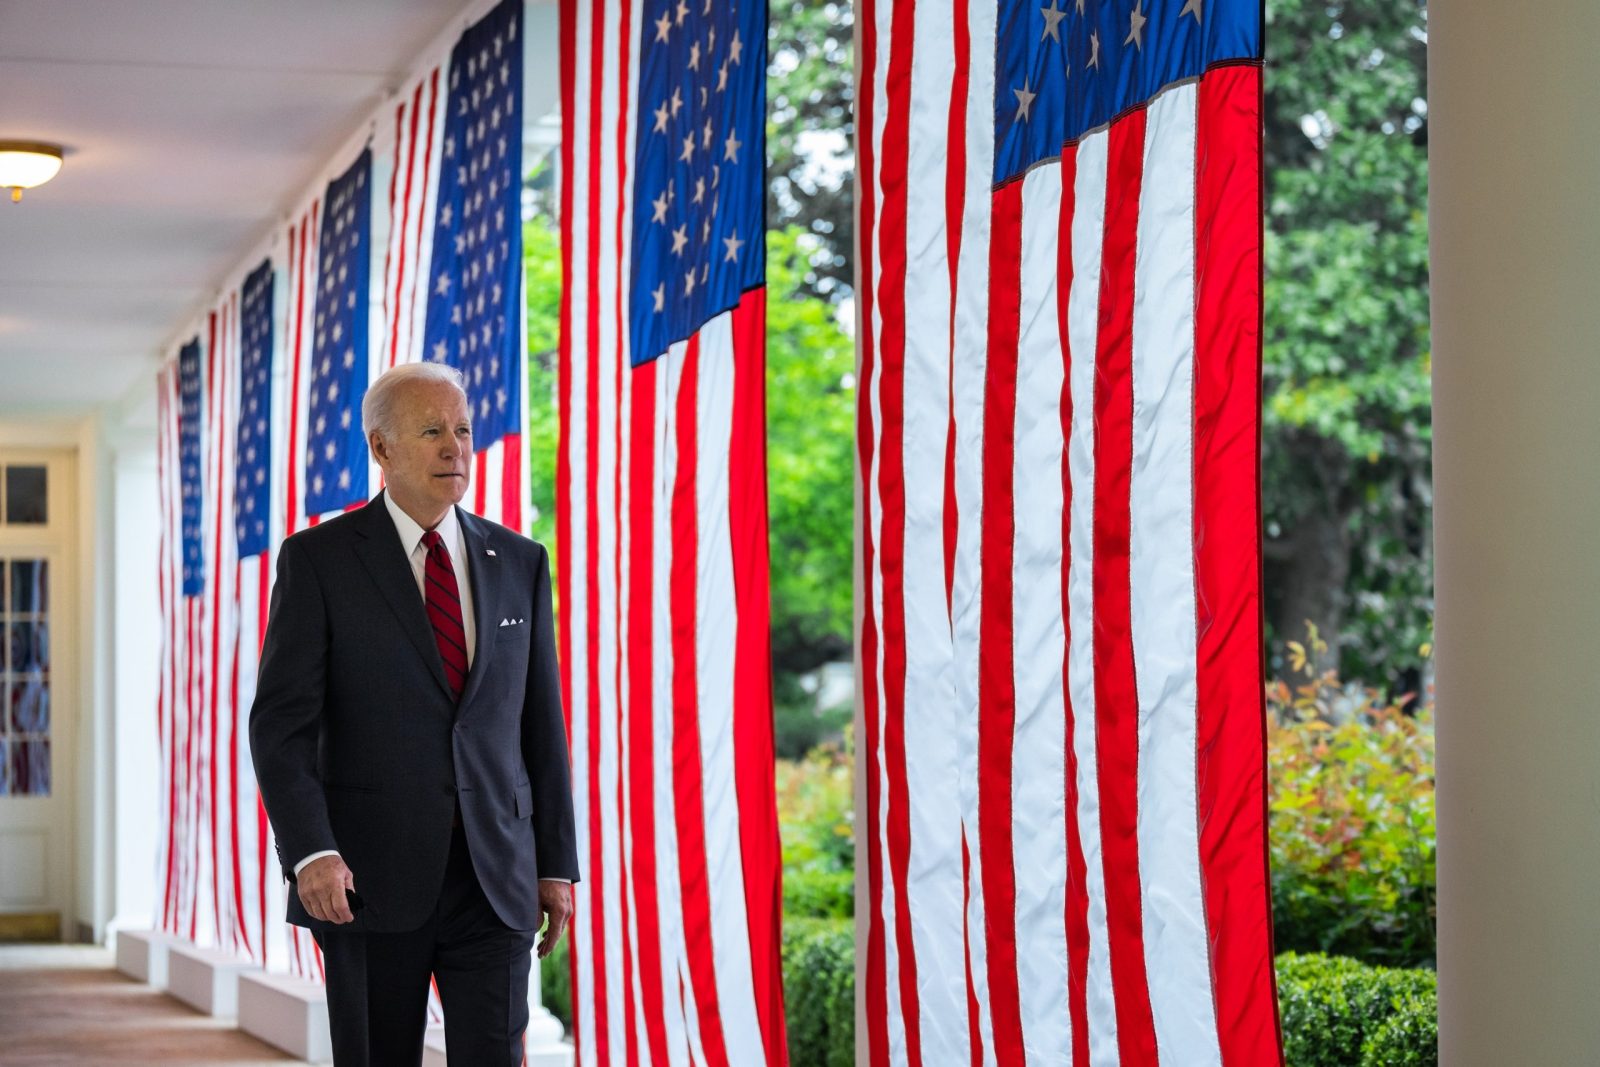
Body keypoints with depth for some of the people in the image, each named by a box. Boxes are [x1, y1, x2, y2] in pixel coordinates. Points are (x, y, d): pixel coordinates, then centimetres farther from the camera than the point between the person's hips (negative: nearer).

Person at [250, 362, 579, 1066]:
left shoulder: (519, 563, 10)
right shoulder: (317, 560, -1)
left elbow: (541, 723, 12)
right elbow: (281, 724, -6)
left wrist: (557, 863, 8)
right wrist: (310, 851, -19)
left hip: (496, 876, 2)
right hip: (370, 877, -2)